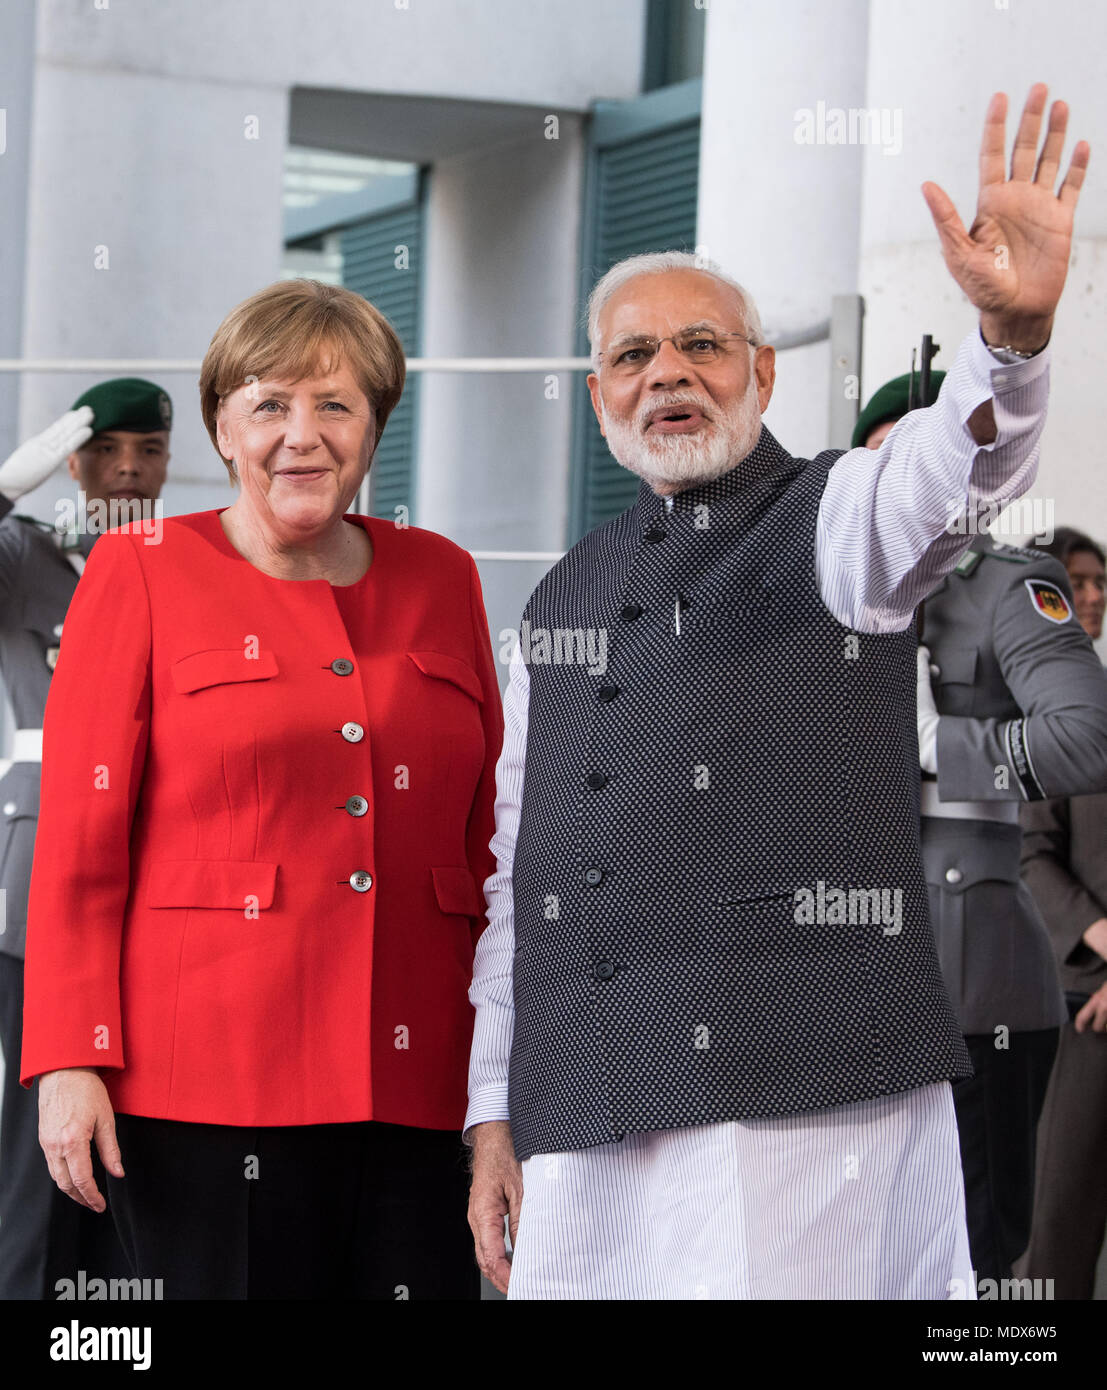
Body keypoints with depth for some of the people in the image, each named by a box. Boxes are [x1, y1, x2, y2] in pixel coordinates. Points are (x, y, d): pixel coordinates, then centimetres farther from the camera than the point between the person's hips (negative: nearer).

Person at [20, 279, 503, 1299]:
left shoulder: (440, 580, 15)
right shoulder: (143, 575, 5)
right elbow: (77, 844, 1)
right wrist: (71, 1063, -7)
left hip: (419, 1087, 3)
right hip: (211, 1086, -3)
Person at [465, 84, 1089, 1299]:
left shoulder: (833, 517, 5)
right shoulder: (566, 599, 18)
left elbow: (938, 482, -20)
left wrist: (1012, 330, -41)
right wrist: (494, 1113, 14)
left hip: (808, 1104, -5)